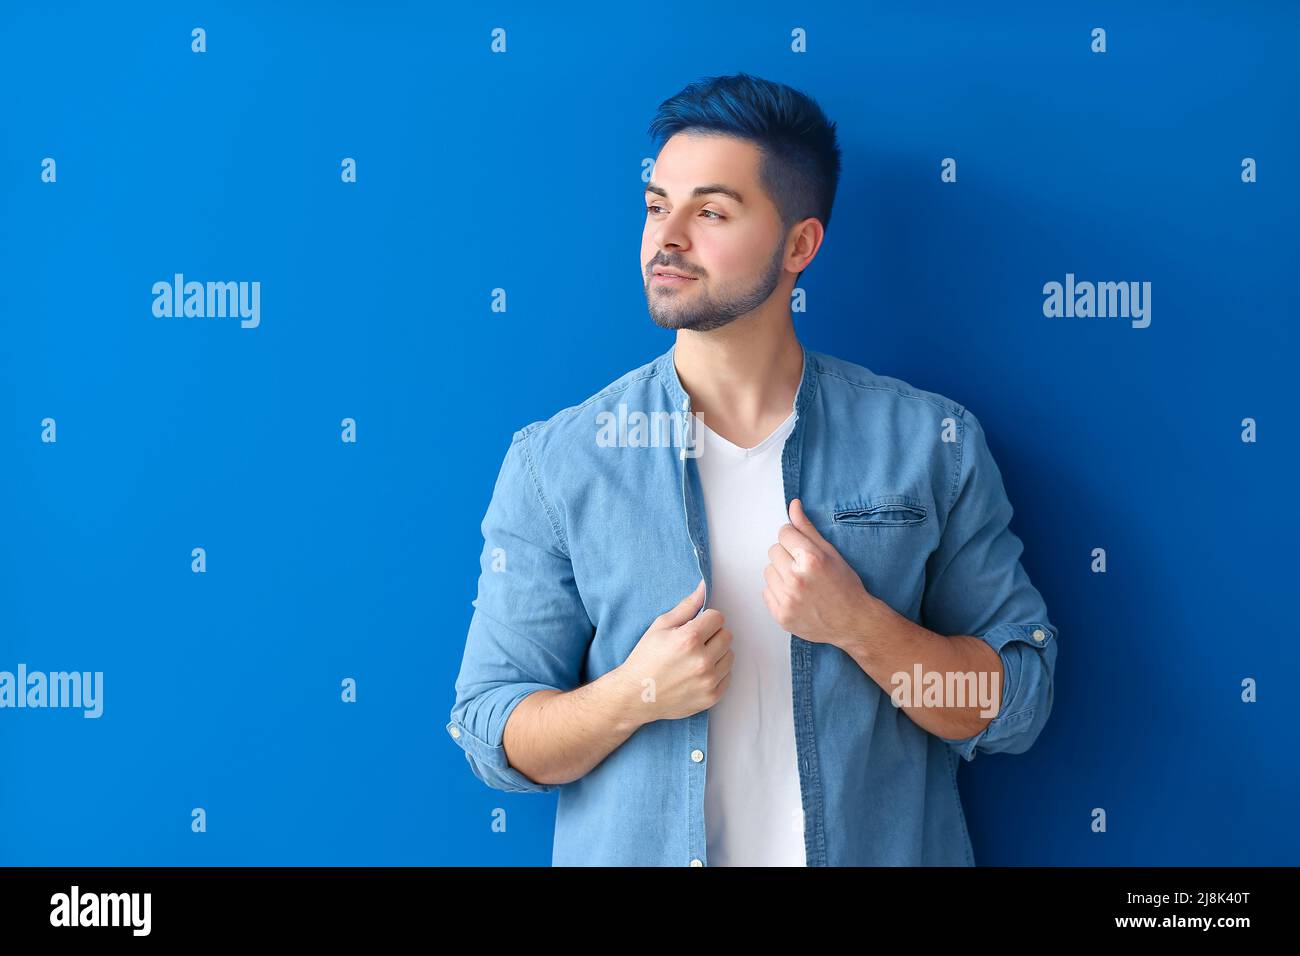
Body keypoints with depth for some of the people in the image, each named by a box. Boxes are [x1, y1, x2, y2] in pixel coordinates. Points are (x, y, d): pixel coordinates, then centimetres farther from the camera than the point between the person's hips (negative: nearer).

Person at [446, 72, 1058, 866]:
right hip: (632, 852, 0)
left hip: (886, 849, 1)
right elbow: (492, 738, -5)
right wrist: (630, 696, -22)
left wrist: (860, 623, -20)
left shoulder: (932, 443, -5)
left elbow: (1015, 708, -4)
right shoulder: (551, 464, -6)